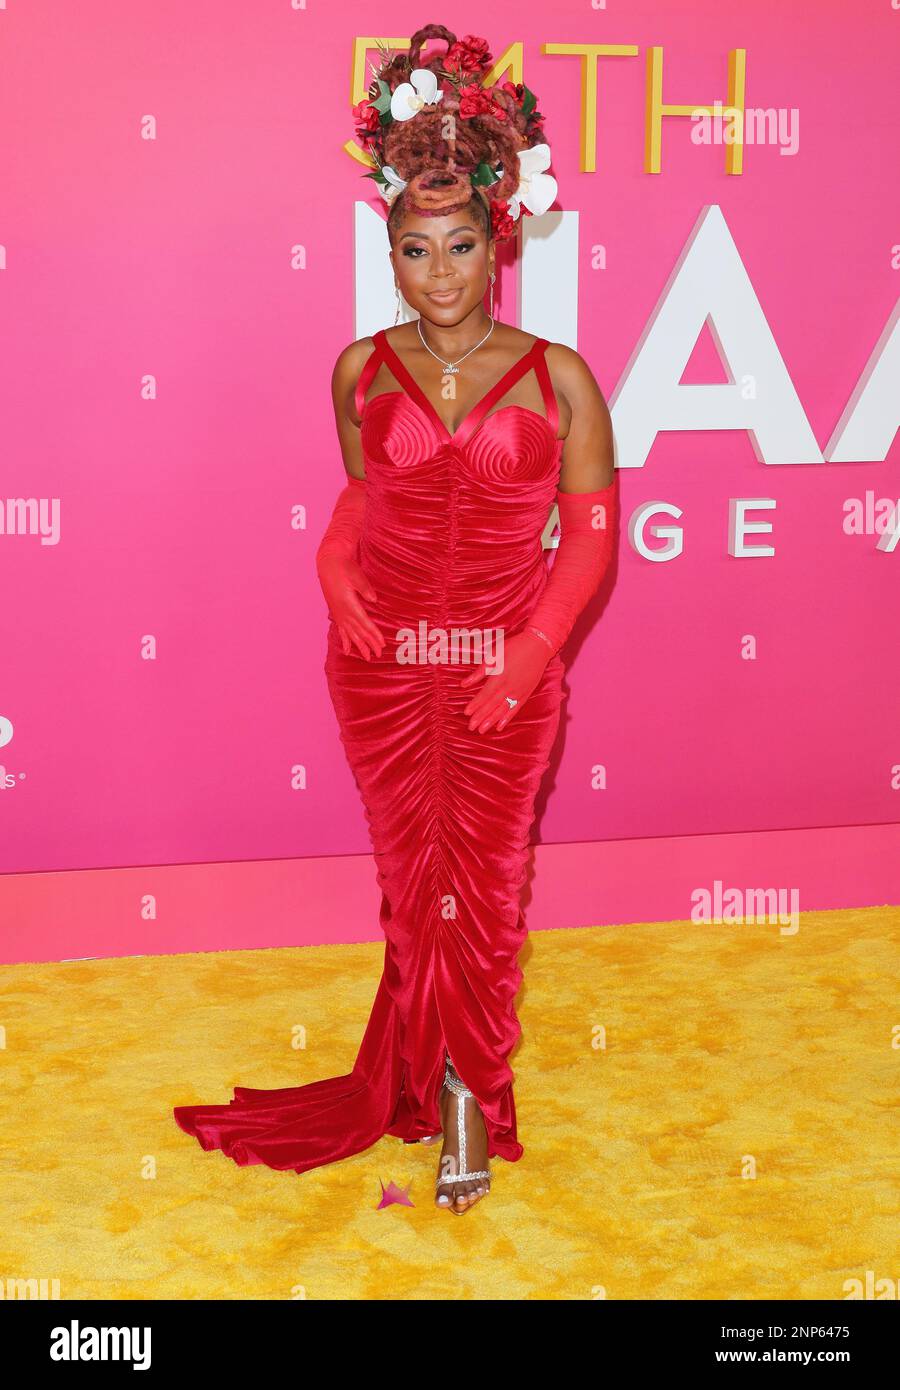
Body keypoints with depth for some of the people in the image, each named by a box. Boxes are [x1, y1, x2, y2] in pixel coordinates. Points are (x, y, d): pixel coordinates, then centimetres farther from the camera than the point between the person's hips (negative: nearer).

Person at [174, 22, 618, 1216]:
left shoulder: (557, 377, -5)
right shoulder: (362, 369, 2)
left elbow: (593, 530, -3)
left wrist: (531, 655, -11)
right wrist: (338, 576, -1)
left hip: (505, 669, -2)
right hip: (382, 660, 2)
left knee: (484, 880, 4)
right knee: (417, 875, 9)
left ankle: (461, 1085, 22)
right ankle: (454, 1096, 28)